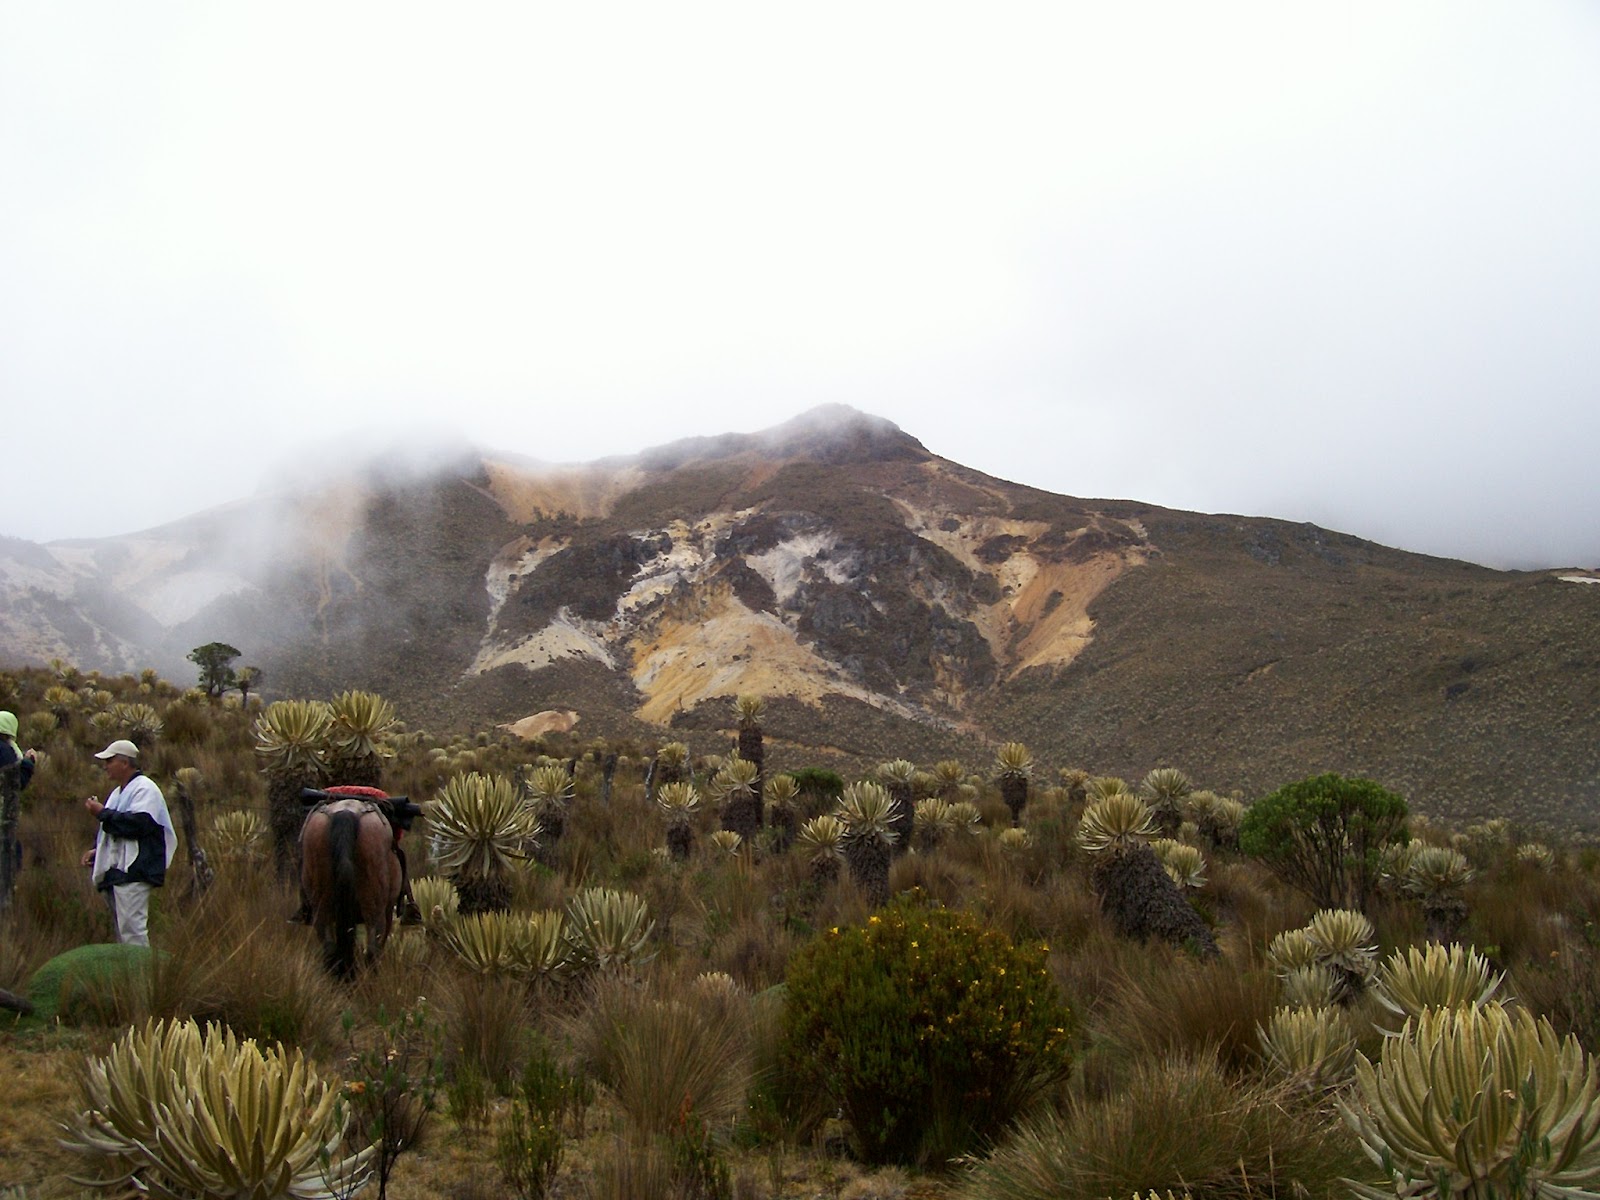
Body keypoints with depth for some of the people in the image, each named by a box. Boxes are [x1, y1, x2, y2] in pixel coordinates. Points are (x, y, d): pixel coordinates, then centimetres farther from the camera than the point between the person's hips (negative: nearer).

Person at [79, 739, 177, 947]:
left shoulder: (145, 789, -9)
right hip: (115, 871, 10)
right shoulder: (118, 792, 23)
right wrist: (97, 850, 15)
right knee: (120, 930, 12)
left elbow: (138, 823, -24)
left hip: (133, 873, -10)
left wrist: (102, 813, -15)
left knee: (132, 930, -15)